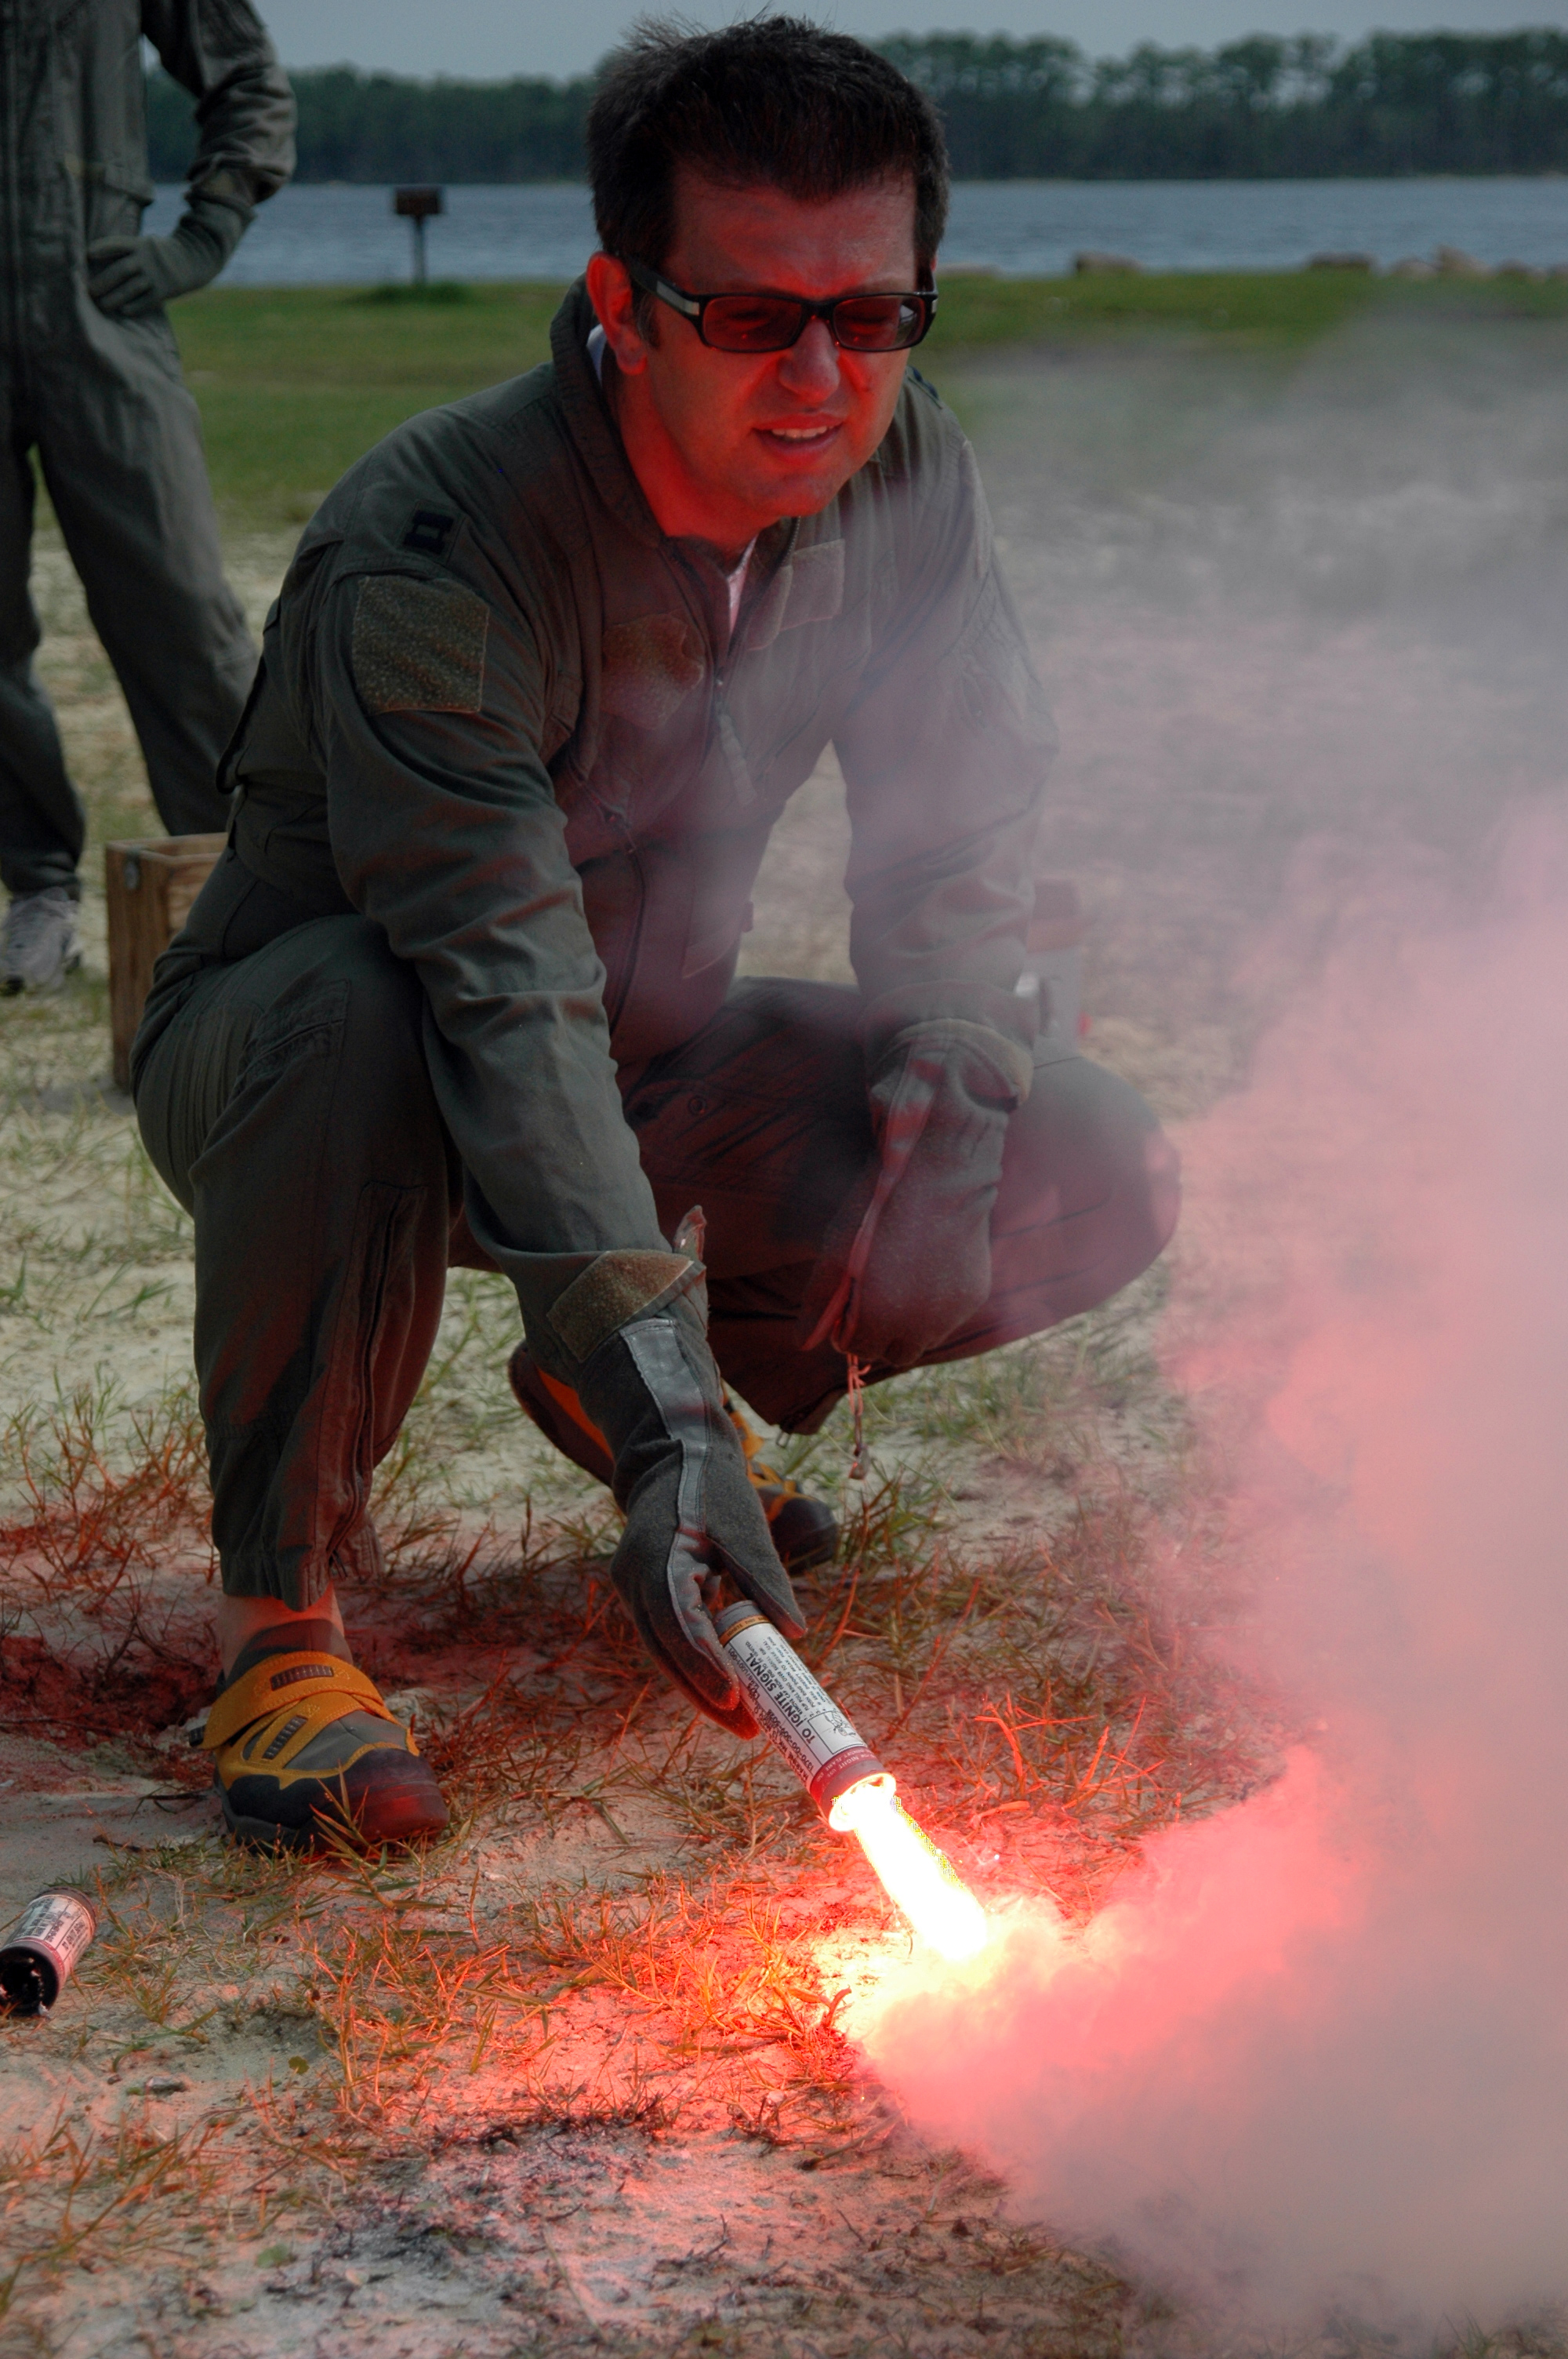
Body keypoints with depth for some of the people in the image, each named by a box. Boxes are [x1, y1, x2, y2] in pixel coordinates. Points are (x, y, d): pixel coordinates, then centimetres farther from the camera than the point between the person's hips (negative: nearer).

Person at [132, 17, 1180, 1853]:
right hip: (283, 1065, -5)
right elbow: (504, 989, -42)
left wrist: (951, 1077, -16)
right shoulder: (428, 549, -32)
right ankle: (281, 1609, -21)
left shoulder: (905, 479, -11)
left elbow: (959, 832, 3)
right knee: (355, 1015, -42)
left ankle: (669, 1367, 14)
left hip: (646, 1059, 6)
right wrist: (665, 1422, -50)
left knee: (1096, 1181, -12)